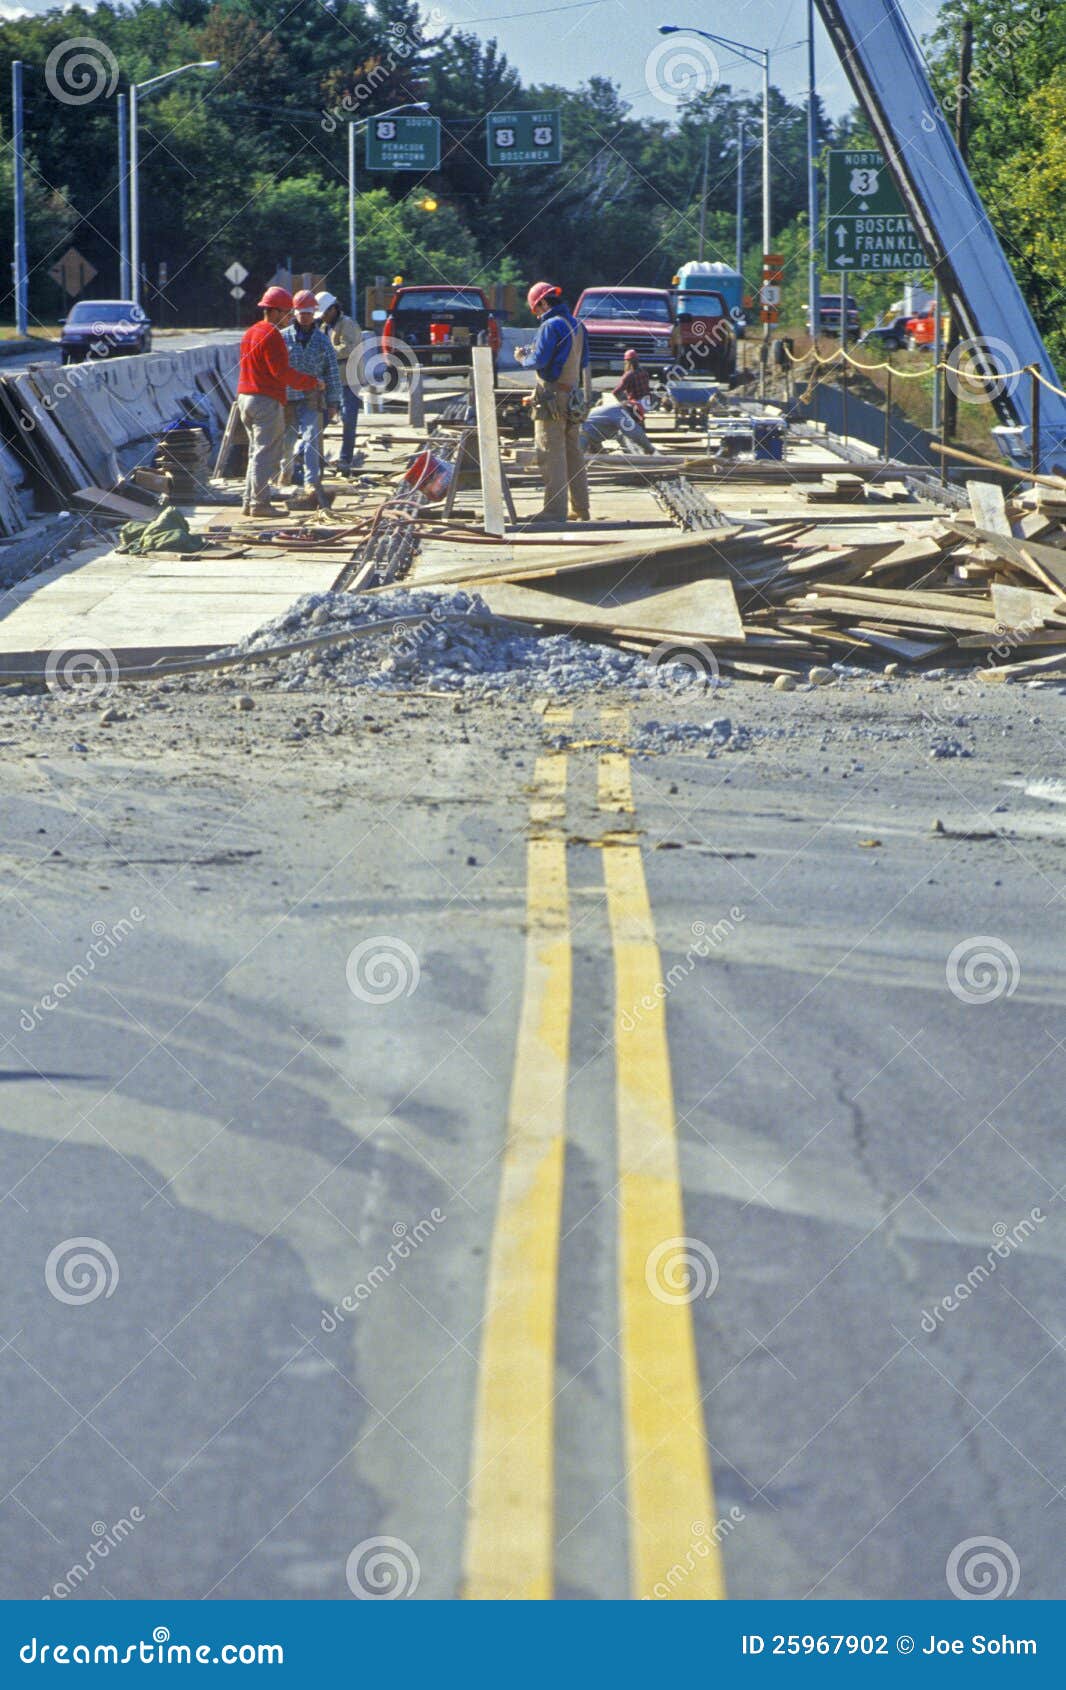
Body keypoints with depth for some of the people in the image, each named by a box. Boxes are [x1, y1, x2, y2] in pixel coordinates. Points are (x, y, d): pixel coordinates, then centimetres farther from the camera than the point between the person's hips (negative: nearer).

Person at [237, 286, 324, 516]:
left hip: (245, 397, 10)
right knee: (266, 453, -6)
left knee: (257, 452, 15)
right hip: (266, 402, -10)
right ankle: (260, 503, -8)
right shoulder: (271, 335, -14)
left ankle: (249, 502, 15)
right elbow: (282, 372, -20)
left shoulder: (250, 333, 17)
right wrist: (312, 383, -9)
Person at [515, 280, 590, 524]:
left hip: (552, 397, -8)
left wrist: (523, 357, 2)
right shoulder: (577, 326, 12)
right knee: (574, 454, 14)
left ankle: (555, 509, -7)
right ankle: (580, 509, 18)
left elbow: (539, 360, -19)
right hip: (573, 395, 8)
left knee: (551, 454, -6)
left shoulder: (551, 326, -15)